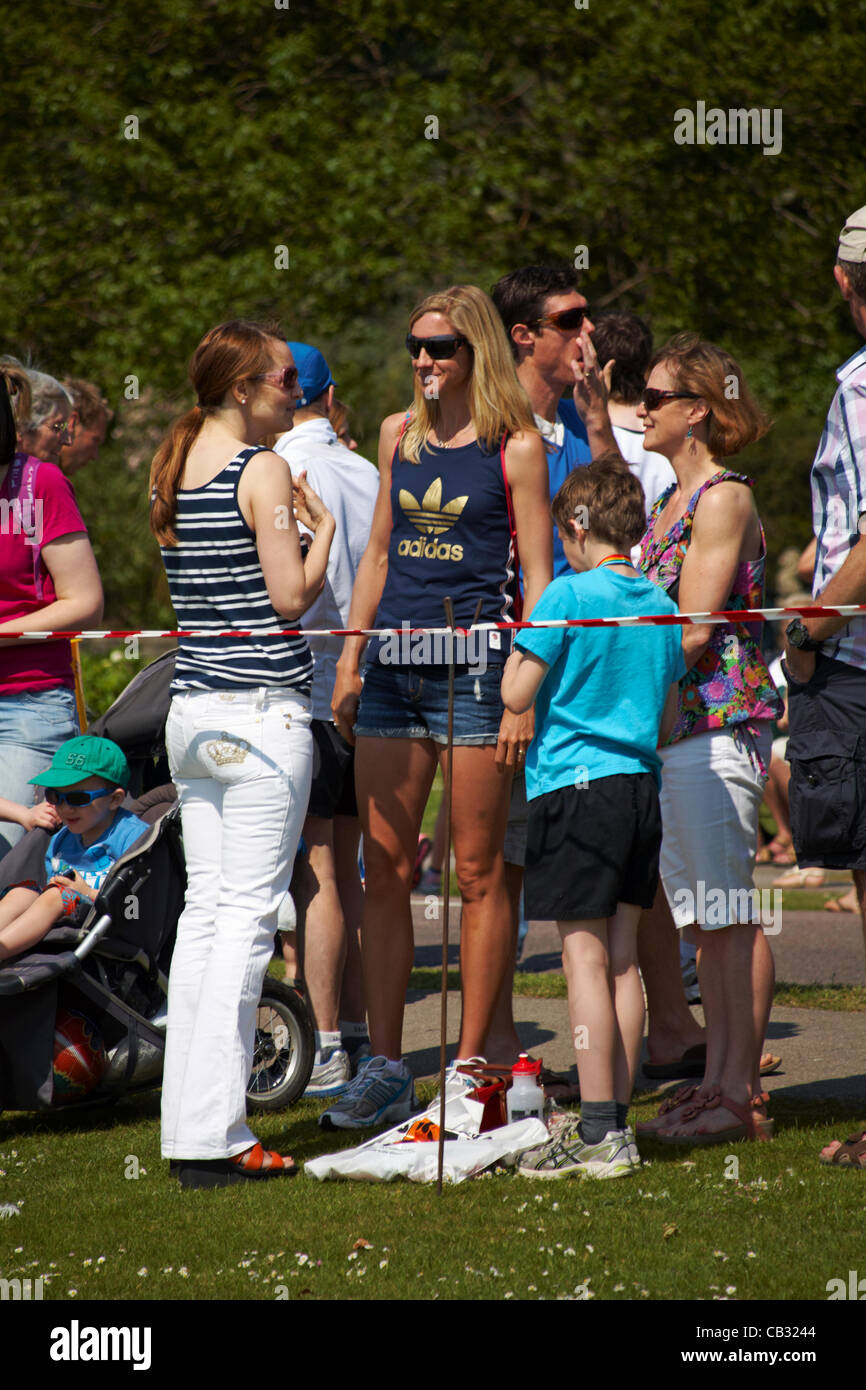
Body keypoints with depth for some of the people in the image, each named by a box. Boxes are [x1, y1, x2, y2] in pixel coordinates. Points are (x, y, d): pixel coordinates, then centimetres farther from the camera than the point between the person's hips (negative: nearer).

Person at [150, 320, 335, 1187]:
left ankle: (189, 1125, 8)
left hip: (191, 710, 8)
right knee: (248, 915, -6)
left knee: (204, 908, 9)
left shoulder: (173, 470, 13)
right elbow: (290, 596, -12)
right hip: (261, 712, -8)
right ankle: (213, 1137, -10)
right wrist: (322, 530, 4)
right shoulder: (262, 470, -10)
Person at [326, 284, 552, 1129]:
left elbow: (537, 575, -3)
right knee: (384, 871, 3)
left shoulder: (514, 448, -2)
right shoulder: (399, 436, 14)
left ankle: (469, 1069, 4)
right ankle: (386, 1070, 7)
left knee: (477, 874, -1)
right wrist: (350, 657, 12)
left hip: (474, 660, -5)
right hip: (394, 662, 5)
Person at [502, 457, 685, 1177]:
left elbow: (516, 695, -8)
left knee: (586, 957, -5)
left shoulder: (568, 595, -10)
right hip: (643, 787, 6)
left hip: (576, 786, -6)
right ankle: (617, 1122, 11)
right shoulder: (662, 608, 10)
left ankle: (598, 1131, -8)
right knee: (623, 959, 9)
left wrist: (518, 643, 9)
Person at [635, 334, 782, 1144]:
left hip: (717, 723, -9)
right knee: (700, 916, 10)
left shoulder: (725, 499, -10)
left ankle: (741, 1094, -6)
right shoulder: (671, 502, 18)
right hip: (670, 730, 9)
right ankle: (716, 1081, 13)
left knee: (728, 916, -7)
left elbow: (694, 632, -15)